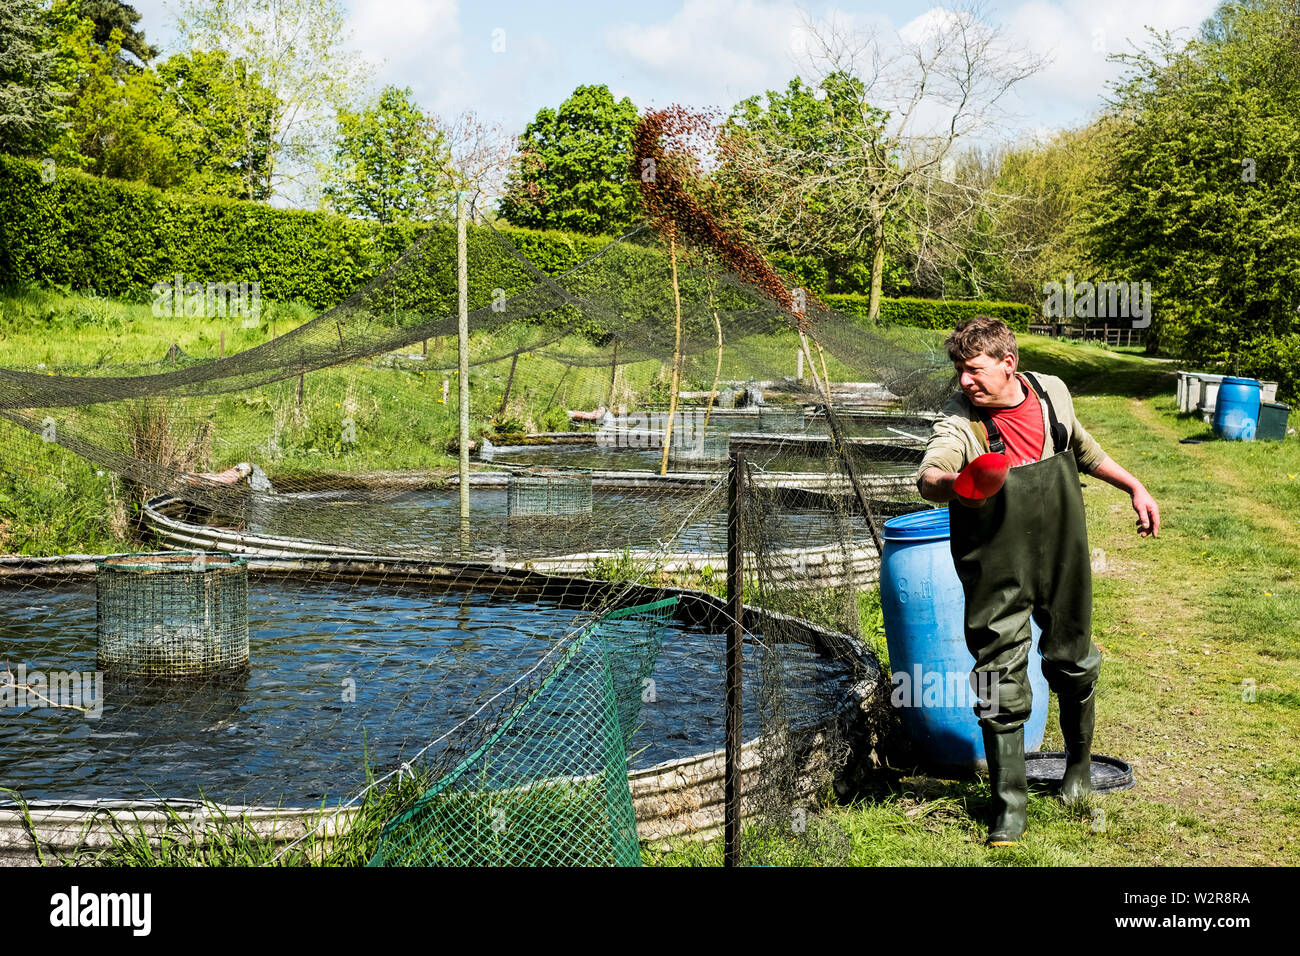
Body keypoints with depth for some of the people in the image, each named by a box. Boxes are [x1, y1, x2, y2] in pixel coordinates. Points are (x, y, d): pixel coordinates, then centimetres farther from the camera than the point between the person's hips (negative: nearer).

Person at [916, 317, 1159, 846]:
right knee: (1001, 686, -2)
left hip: (1062, 562, 3)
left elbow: (1083, 448, 17)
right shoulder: (959, 421, -17)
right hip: (996, 574, -3)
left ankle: (1079, 763, 45)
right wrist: (949, 483, -61)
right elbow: (928, 475, -38)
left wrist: (1135, 487, 21)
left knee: (1072, 664, 17)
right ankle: (1009, 805, 14)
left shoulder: (1051, 394, -4)